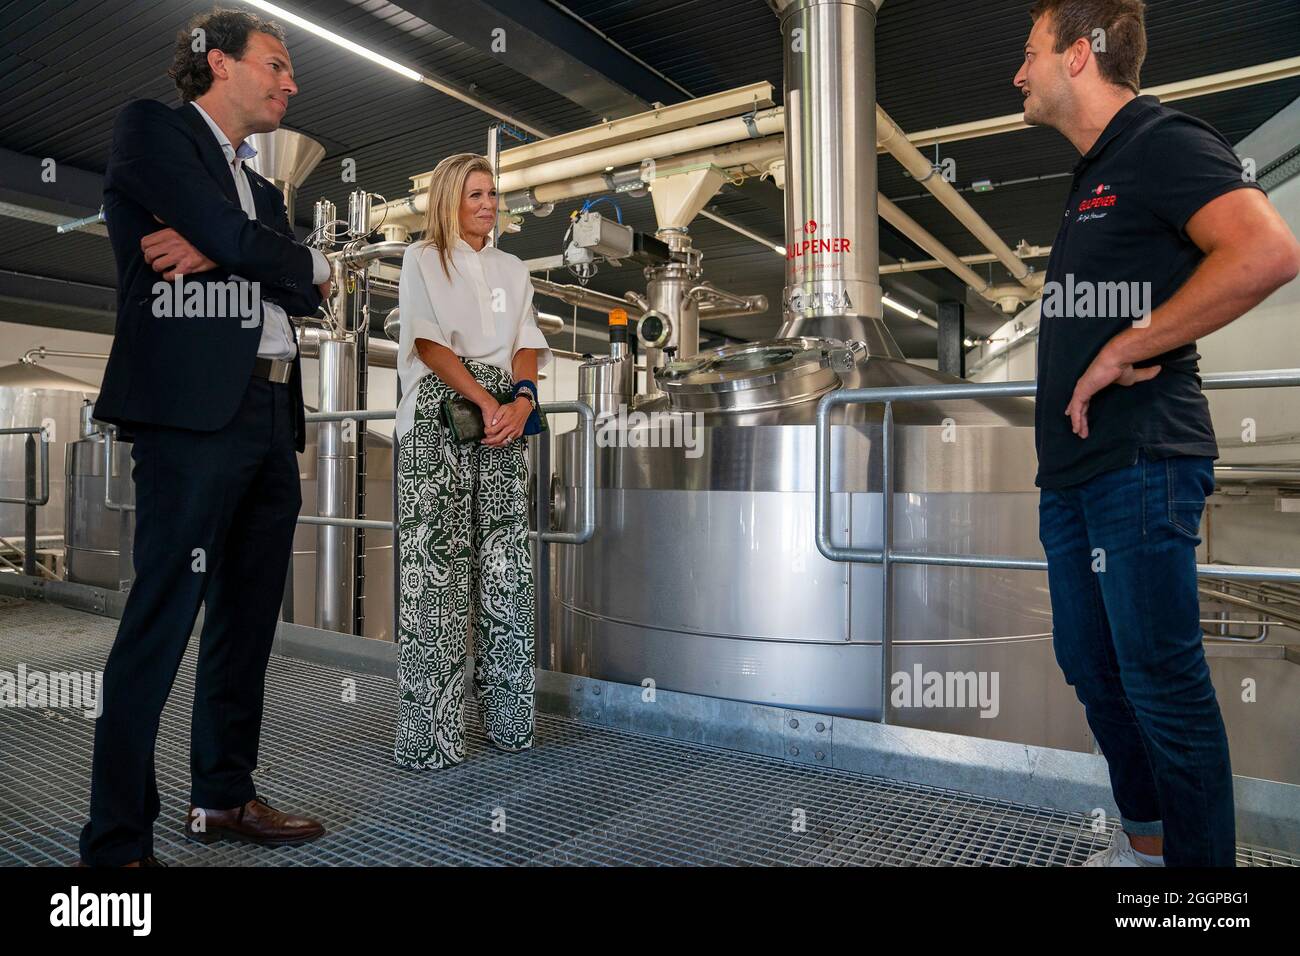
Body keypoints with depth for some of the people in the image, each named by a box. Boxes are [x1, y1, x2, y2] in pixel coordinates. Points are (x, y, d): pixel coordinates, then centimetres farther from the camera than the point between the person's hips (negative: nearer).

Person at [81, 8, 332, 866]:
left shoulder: (262, 190, 26)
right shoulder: (151, 129, 6)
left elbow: (306, 295, 11)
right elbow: (236, 239, -9)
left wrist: (215, 252, -5)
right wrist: (312, 263, 9)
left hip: (271, 417, 8)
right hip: (192, 409, -7)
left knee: (249, 618, 10)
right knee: (162, 621, -7)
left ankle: (225, 797, 22)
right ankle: (117, 842, 3)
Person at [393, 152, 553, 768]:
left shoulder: (512, 269, 21)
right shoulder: (422, 260, 8)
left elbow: (527, 347, 11)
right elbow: (430, 343, -4)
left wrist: (521, 401, -9)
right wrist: (486, 403, -13)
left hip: (505, 422, 4)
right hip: (439, 417, -4)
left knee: (507, 567, 0)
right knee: (435, 566, -9)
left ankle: (507, 718, 8)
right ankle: (429, 733, -4)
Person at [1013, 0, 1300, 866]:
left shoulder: (1167, 143, -7)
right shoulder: (1094, 174, 21)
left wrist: (1124, 351, -18)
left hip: (1141, 464, -10)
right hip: (1072, 468, 10)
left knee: (1162, 683, -1)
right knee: (1093, 668, 16)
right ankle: (1144, 841, 33)